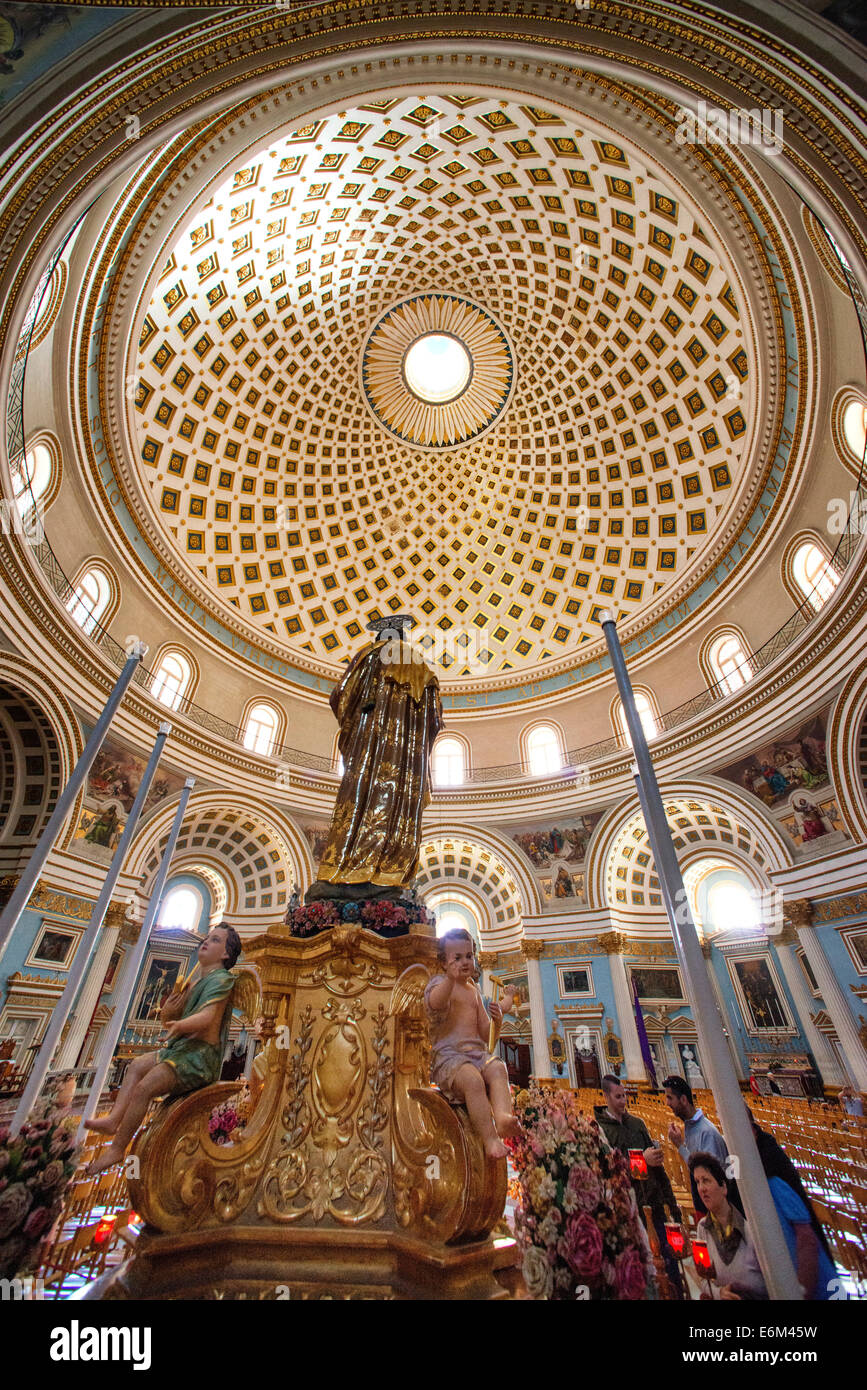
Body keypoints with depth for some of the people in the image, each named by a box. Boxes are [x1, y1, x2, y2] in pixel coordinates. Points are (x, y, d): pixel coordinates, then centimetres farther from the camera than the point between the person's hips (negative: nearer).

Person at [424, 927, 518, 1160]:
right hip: (448, 1055, -5)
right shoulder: (439, 983, -1)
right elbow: (434, 1003, -28)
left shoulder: (474, 991, 19)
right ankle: (490, 1138, -25)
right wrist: (450, 979, -45)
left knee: (498, 1069, -25)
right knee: (473, 1079, -33)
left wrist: (497, 1019, -2)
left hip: (477, 1053, 6)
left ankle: (503, 1117, -42)